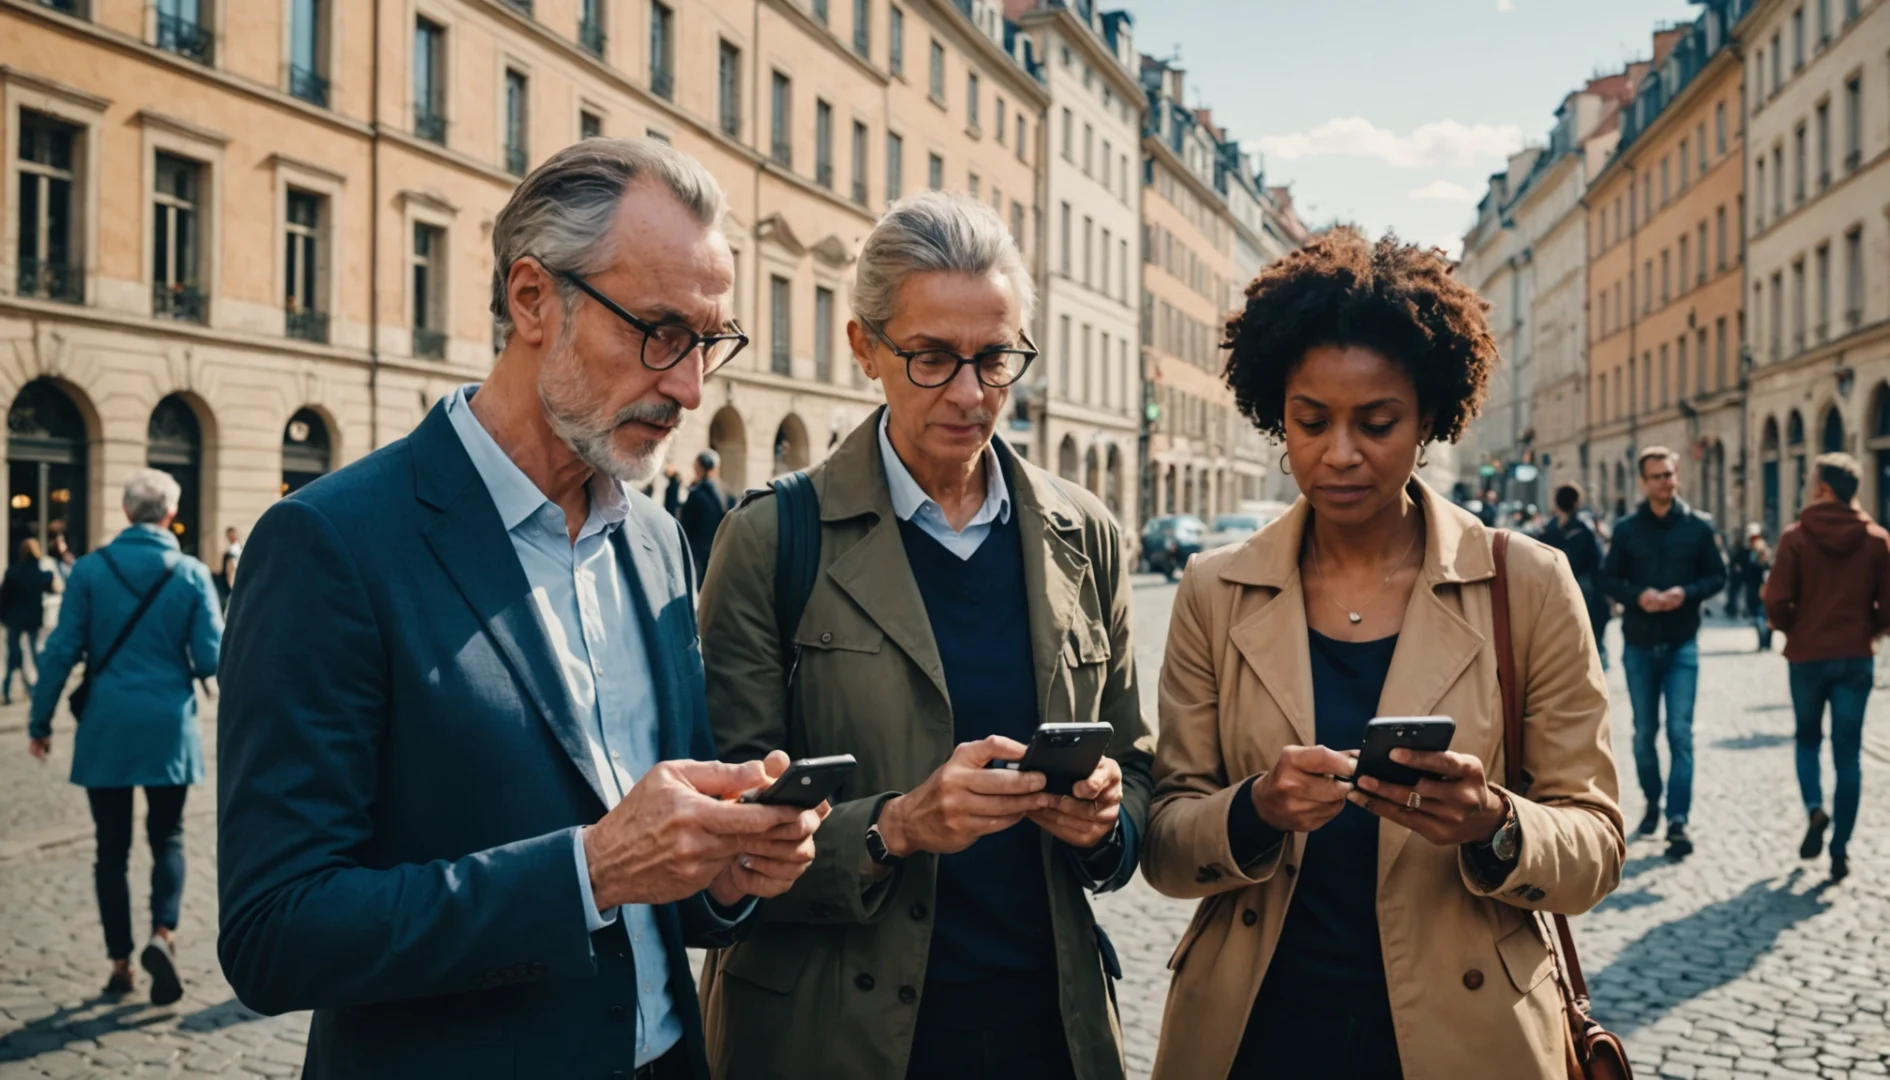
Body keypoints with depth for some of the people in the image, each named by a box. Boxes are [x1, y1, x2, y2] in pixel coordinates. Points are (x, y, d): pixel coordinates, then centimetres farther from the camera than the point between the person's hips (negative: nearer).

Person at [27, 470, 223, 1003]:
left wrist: (40, 720, 5)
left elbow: (62, 650, -5)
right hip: (168, 730, 0)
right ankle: (162, 935, -9)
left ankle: (120, 963, 15)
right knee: (167, 838, 13)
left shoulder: (90, 569, -5)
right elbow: (212, 659, -7)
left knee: (112, 845, 10)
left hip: (107, 729, 0)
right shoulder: (191, 574, -5)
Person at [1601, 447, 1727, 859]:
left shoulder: (1698, 526, 0)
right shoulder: (1627, 528, 2)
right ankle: (1652, 802, 30)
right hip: (1639, 644, 2)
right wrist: (1638, 595, -15)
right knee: (1644, 732, 11)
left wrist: (1686, 593, -16)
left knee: (1680, 732, -7)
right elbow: (1608, 578, 4)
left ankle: (1678, 820, -6)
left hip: (1682, 644, -2)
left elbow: (1717, 575, 3)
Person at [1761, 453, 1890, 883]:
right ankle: (1840, 849, 5)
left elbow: (1776, 601, -13)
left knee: (1808, 739, 20)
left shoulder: (1797, 536, -8)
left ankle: (1815, 809, -5)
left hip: (1808, 656, -1)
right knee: (1848, 753, 7)